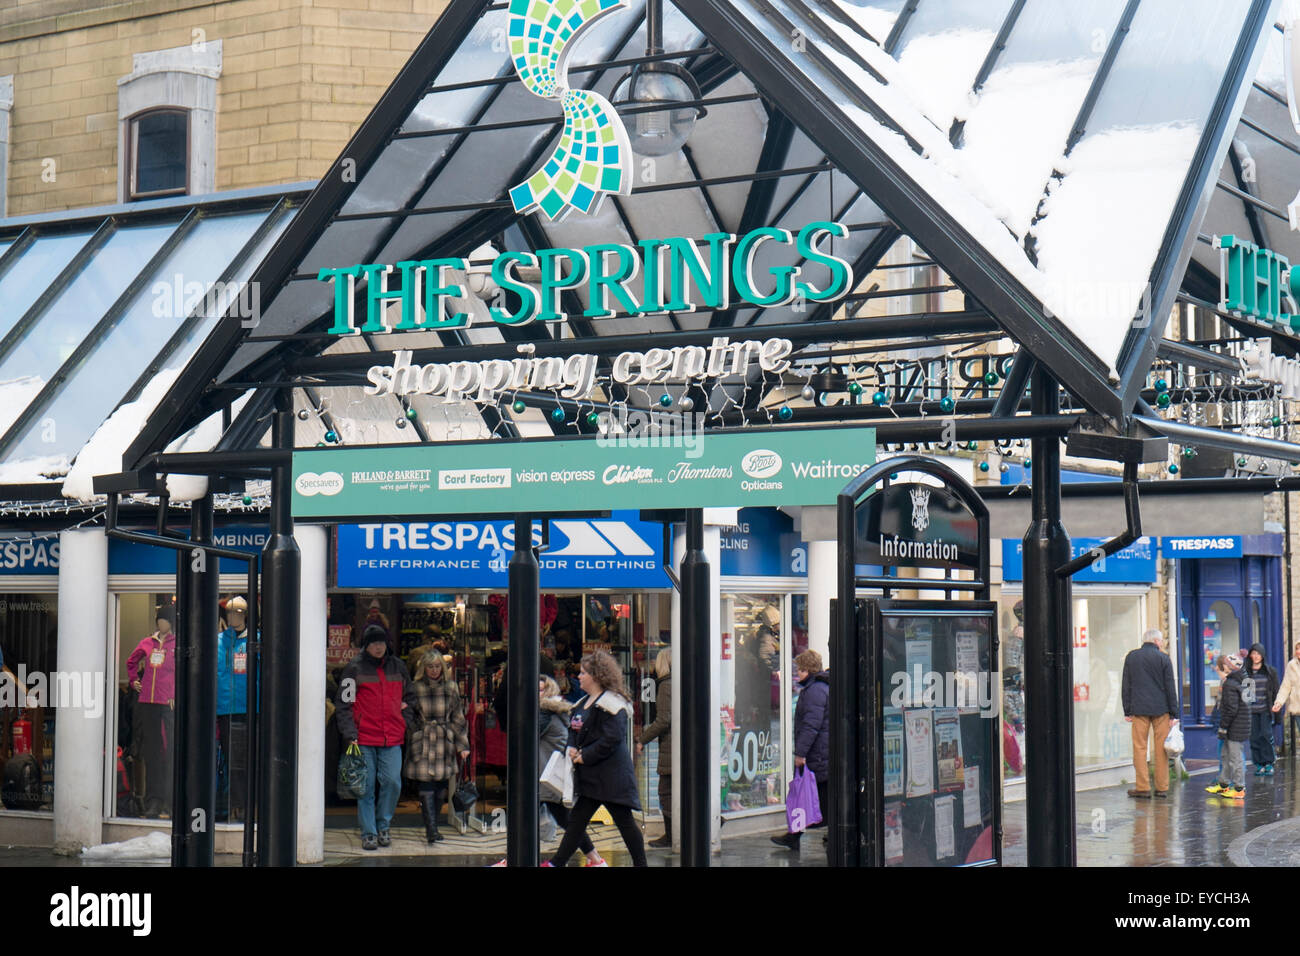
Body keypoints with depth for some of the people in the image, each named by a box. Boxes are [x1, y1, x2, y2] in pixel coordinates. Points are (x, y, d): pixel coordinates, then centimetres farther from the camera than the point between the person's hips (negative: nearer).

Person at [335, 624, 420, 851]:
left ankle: (383, 826, 13)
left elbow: (410, 697, 23)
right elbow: (344, 705, 0)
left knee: (392, 782, -5)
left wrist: (406, 722, 9)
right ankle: (368, 833, 8)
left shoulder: (397, 666, 12)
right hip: (364, 739, -2)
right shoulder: (355, 669, 1)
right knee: (367, 786, -1)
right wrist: (350, 735, -9)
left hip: (392, 739, 3)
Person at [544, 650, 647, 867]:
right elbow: (574, 729, 25)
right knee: (577, 818, 9)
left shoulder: (610, 703, -14)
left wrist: (585, 756, -17)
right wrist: (572, 747, 4)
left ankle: (640, 863, 7)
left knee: (623, 820, -3)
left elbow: (612, 739, -21)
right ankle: (556, 863, 11)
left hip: (611, 775, -9)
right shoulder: (584, 702, 16)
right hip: (590, 776, 9)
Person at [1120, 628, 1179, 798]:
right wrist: (1174, 713, 3)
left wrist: (1127, 711, 11)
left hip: (1139, 708, 1)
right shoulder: (1163, 658, -2)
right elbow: (1170, 687, -2)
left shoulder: (1131, 657, 6)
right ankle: (1162, 787, 8)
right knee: (1161, 748, 6)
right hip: (1161, 708, -1)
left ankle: (1143, 787, -1)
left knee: (1139, 748, 2)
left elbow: (1125, 686, 7)